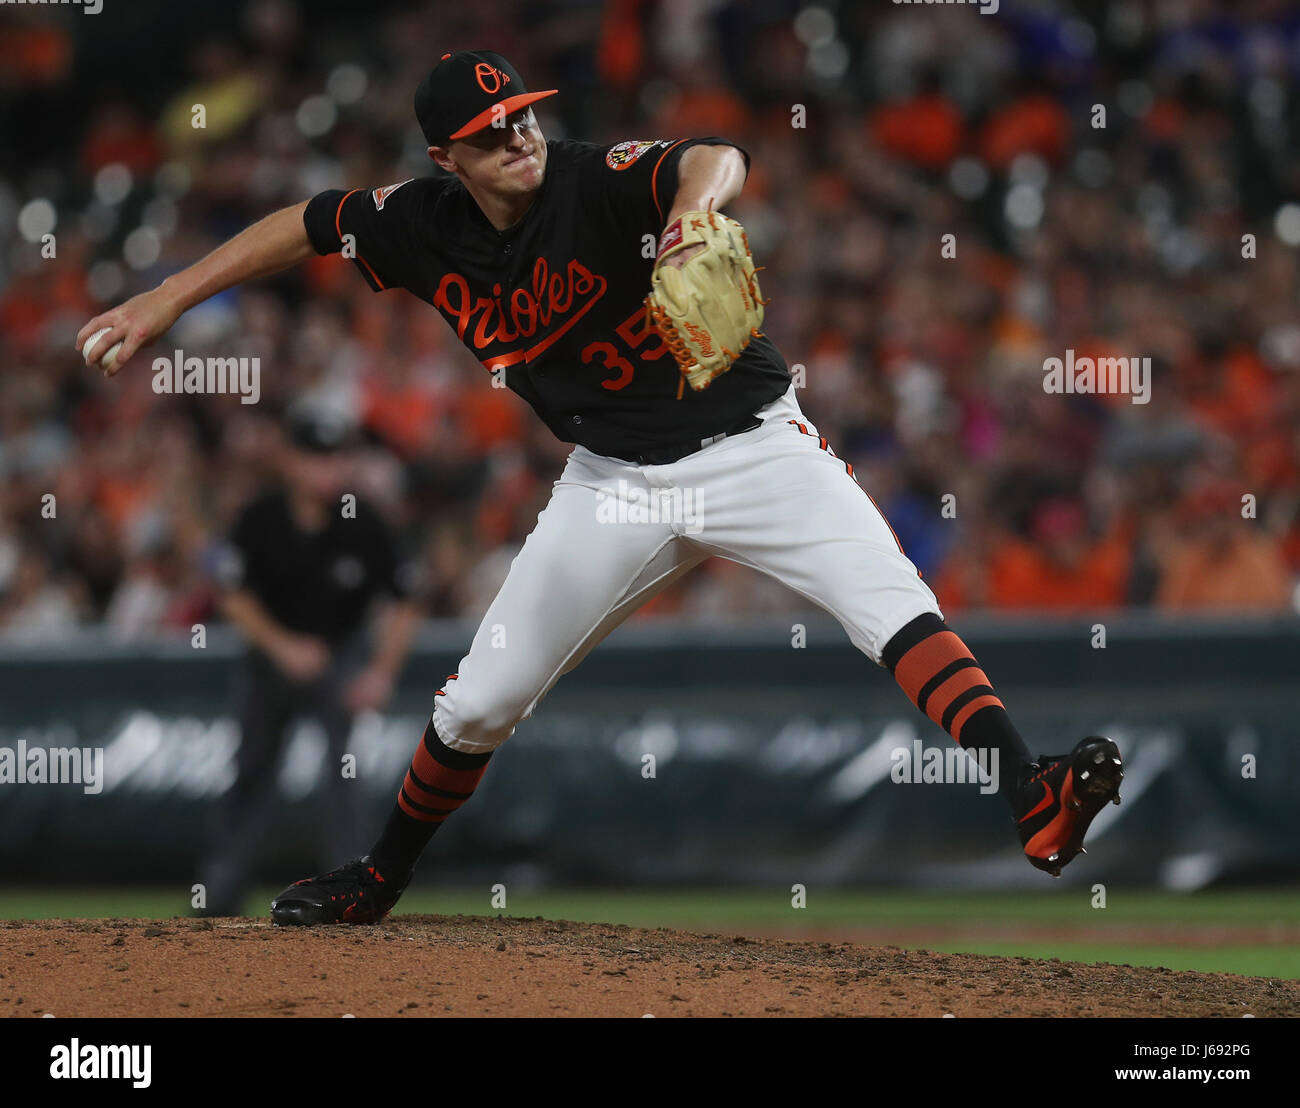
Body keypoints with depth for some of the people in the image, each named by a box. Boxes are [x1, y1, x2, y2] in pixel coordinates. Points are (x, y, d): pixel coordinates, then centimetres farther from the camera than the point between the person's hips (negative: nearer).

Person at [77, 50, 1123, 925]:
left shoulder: (600, 181, -20)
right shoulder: (427, 226, -5)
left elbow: (717, 158, -40)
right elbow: (307, 224, 11)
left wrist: (697, 198, -64)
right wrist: (166, 300, 12)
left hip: (751, 444, -4)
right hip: (616, 482, 5)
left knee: (894, 600, -28)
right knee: (480, 700, 7)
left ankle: (1032, 801, -39)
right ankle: (380, 880, 31)